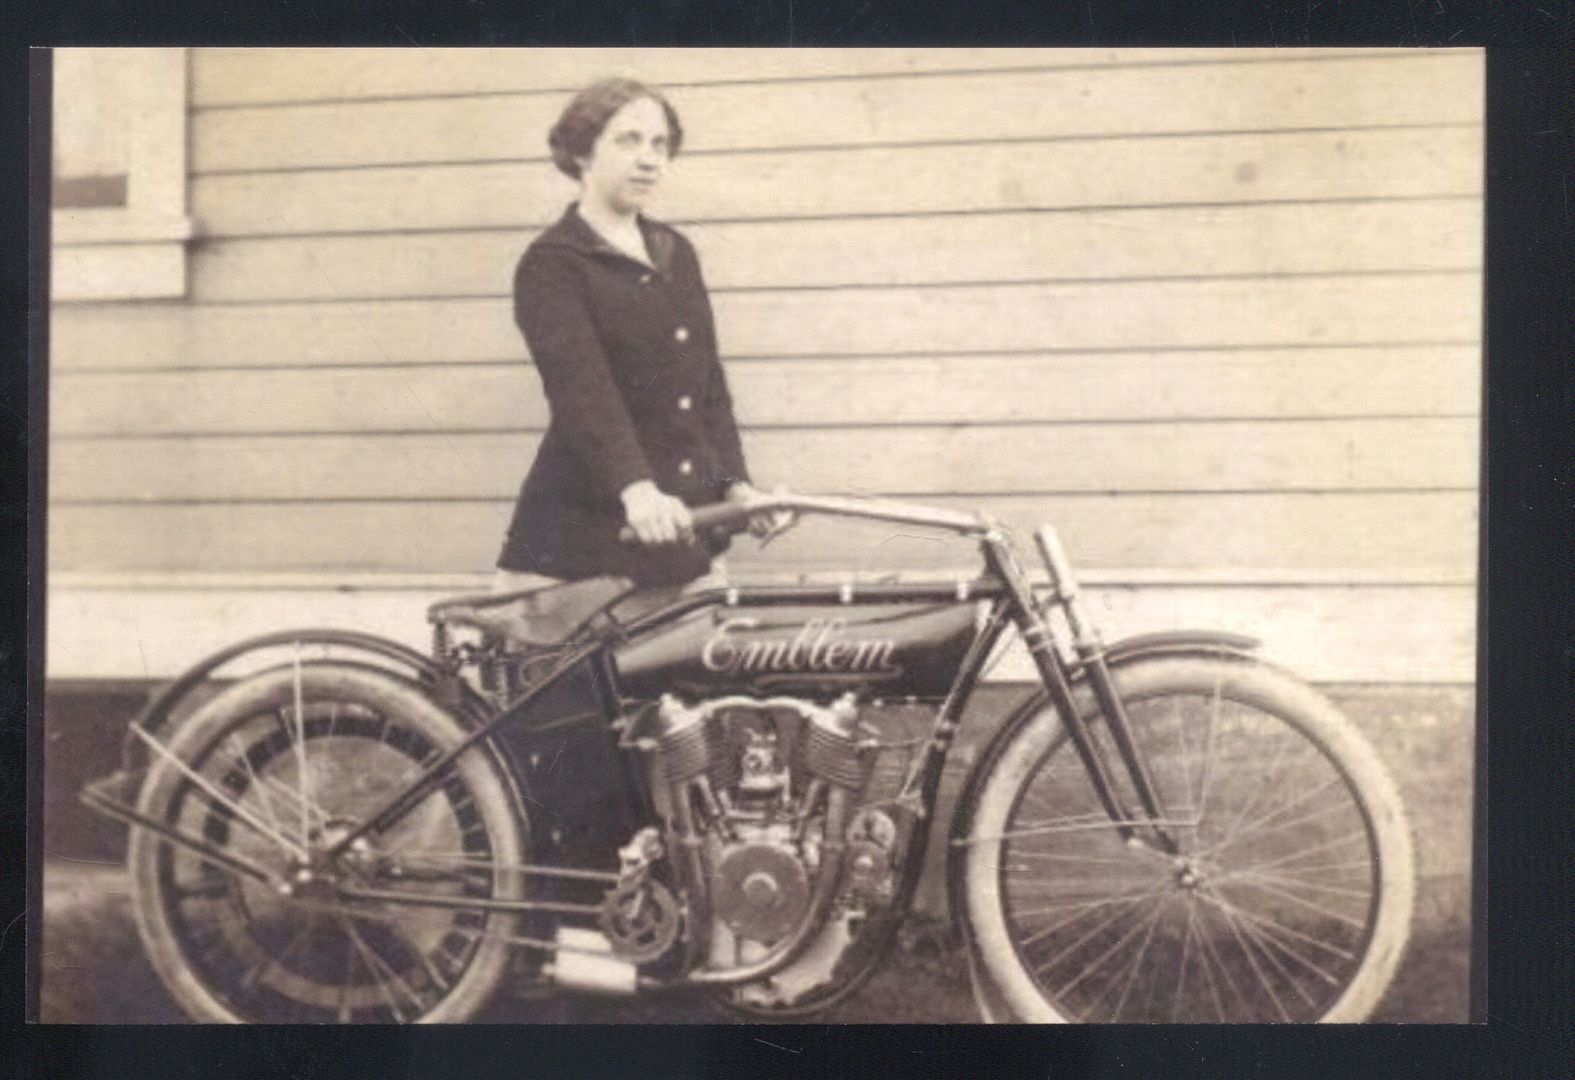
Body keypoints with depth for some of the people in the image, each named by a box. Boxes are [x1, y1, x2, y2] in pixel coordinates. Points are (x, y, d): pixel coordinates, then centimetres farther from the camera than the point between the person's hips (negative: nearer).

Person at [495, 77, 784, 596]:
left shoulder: (677, 252, 15)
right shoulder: (552, 265, -6)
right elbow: (581, 388, -21)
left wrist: (735, 485, 3)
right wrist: (636, 489, -36)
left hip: (681, 531, 6)